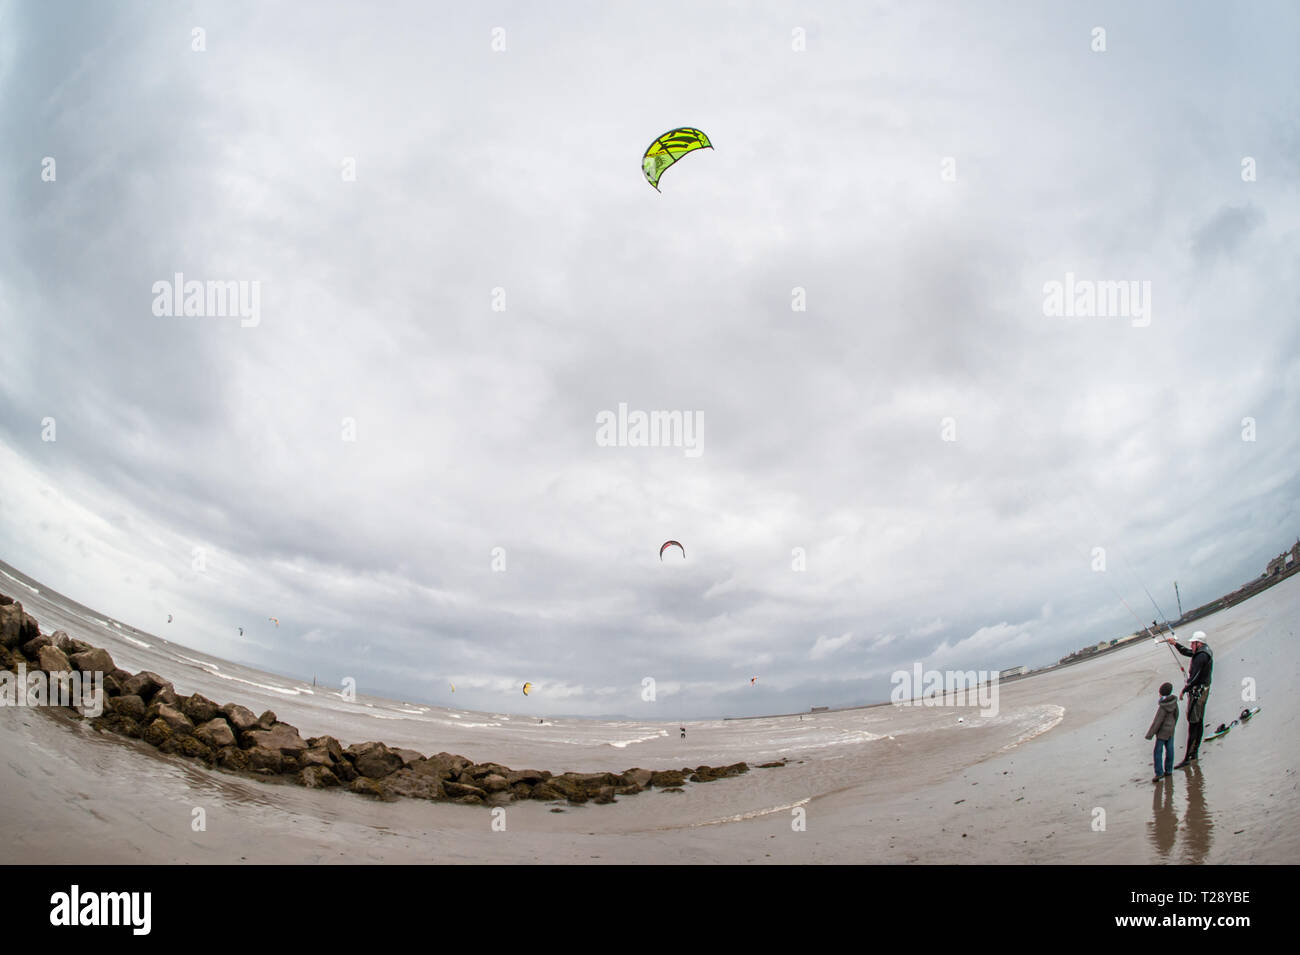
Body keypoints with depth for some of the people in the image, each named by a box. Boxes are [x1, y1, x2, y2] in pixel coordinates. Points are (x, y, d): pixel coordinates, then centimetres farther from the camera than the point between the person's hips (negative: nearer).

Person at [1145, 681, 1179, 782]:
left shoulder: (1163, 706, -26)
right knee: (1169, 749, 15)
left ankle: (1159, 773, -4)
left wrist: (1150, 734, -15)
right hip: (1171, 729, 7)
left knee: (1158, 752, -2)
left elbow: (1157, 721, -23)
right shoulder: (1173, 701, -7)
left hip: (1162, 731, -7)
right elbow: (1176, 714, 8)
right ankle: (1168, 770, 26)